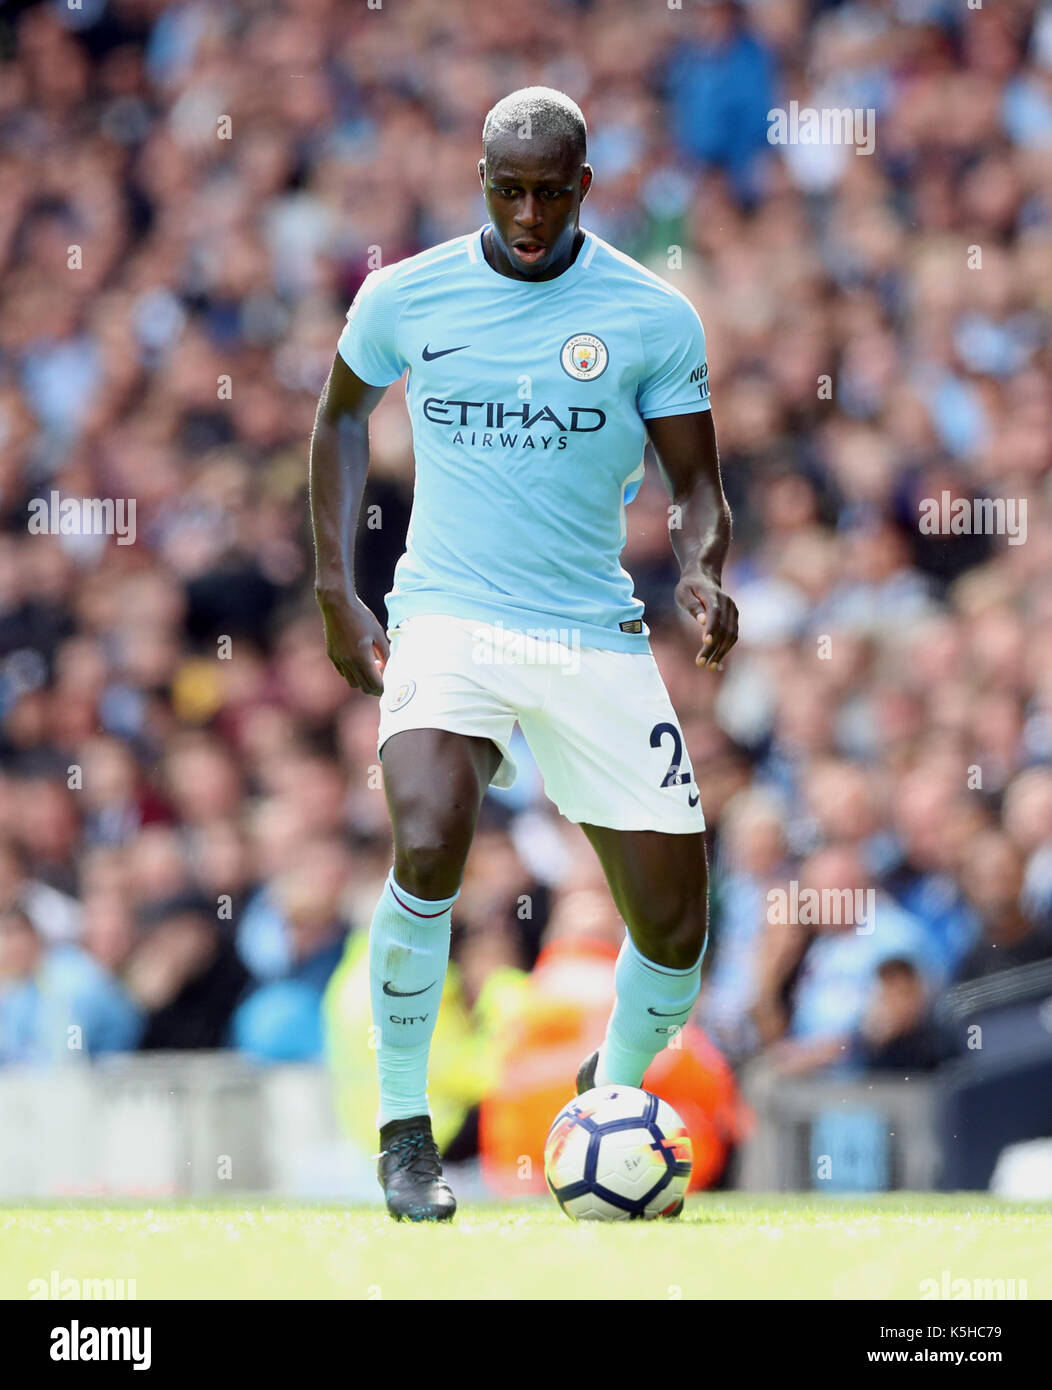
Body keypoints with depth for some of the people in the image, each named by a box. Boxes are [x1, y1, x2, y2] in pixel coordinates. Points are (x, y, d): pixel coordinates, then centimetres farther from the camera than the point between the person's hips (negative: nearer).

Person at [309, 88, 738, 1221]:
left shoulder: (654, 318, -1)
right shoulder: (404, 297, 1)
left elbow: (695, 486, 5)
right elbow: (342, 415, 19)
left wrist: (701, 569, -18)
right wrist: (335, 589, 12)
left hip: (596, 638, 1)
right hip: (446, 621, -1)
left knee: (675, 929, -1)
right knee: (428, 849, -29)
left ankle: (612, 1094, 31)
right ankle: (404, 1130, -13)